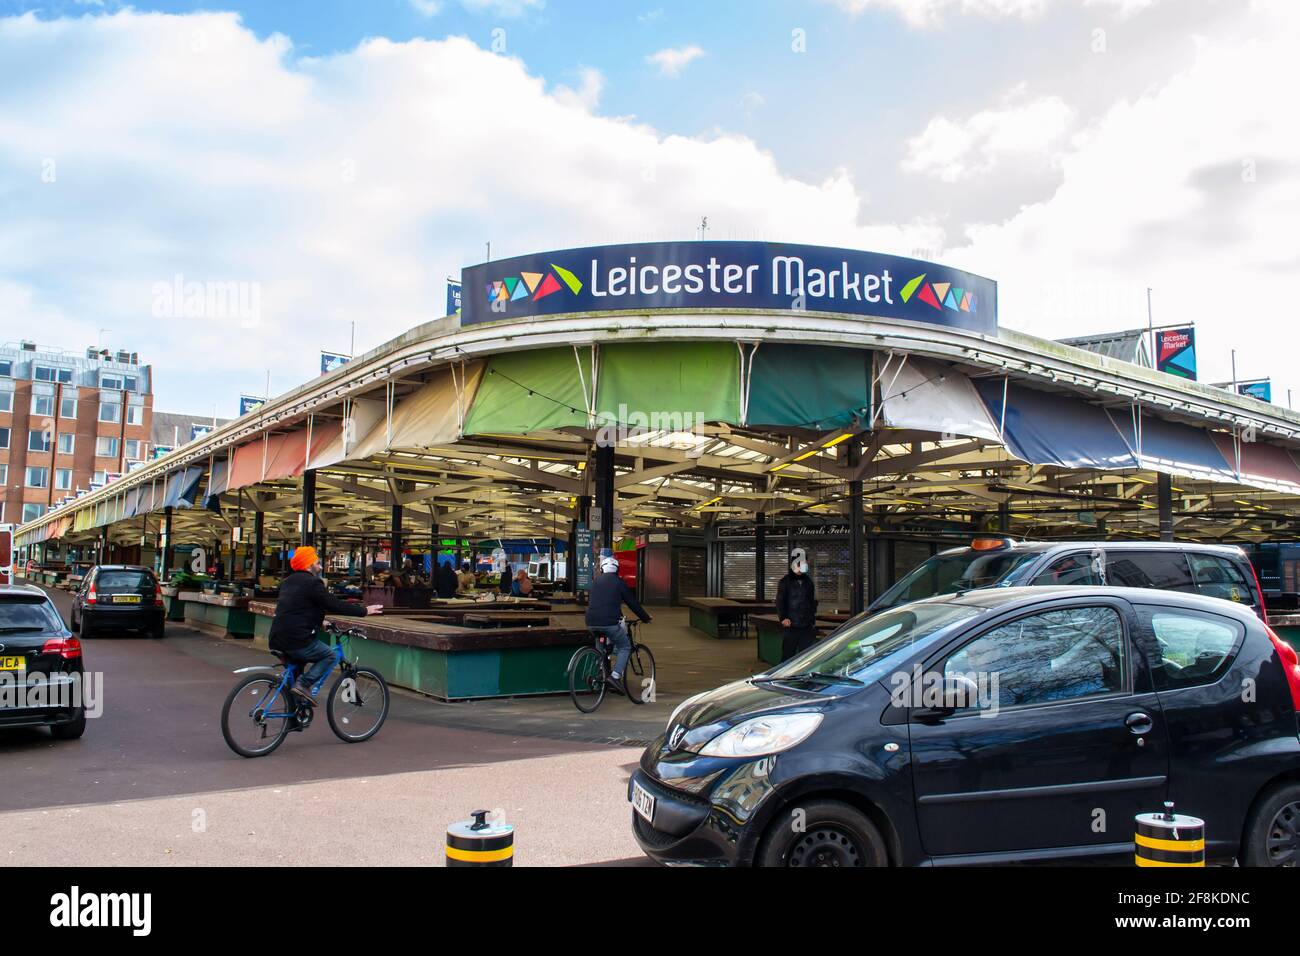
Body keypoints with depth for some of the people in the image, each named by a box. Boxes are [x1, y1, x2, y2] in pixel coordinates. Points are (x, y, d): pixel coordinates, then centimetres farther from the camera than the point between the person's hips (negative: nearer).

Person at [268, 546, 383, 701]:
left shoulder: (288, 582, 17)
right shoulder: (312, 583, -12)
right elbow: (335, 605, -13)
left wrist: (319, 621, 37)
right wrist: (364, 610, -5)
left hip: (277, 640, 9)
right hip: (297, 641, -9)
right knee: (329, 656, 6)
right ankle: (303, 685, -10)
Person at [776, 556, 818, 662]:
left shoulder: (808, 582, 13)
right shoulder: (785, 582, -1)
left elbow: (813, 602, 19)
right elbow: (780, 601, -4)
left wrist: (813, 619, 14)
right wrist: (783, 618, -16)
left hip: (806, 626, 4)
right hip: (790, 626, -4)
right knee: (788, 654, 0)